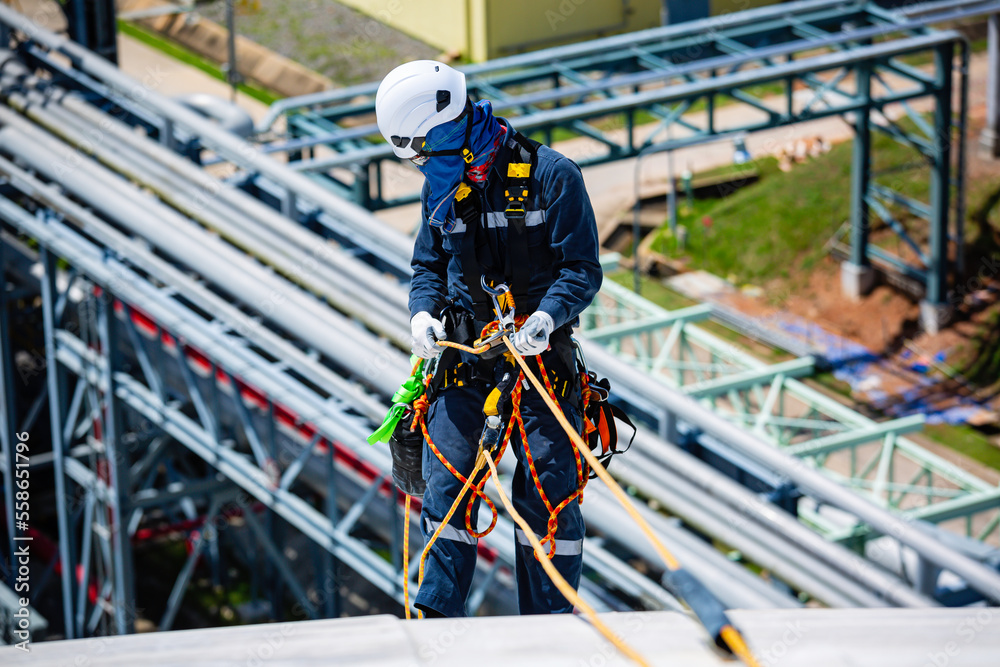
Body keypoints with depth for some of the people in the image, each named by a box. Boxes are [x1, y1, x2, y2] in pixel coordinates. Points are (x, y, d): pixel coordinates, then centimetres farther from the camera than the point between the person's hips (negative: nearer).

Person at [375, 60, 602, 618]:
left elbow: (583, 270, -11)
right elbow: (428, 264, 18)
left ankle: (550, 626, 7)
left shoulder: (551, 174, -11)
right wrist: (424, 311, -4)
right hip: (464, 344, 4)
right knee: (445, 479, -4)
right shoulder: (441, 185, 7)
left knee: (548, 491, -3)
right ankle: (438, 614, 3)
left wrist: (546, 316, -28)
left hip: (539, 347, -4)